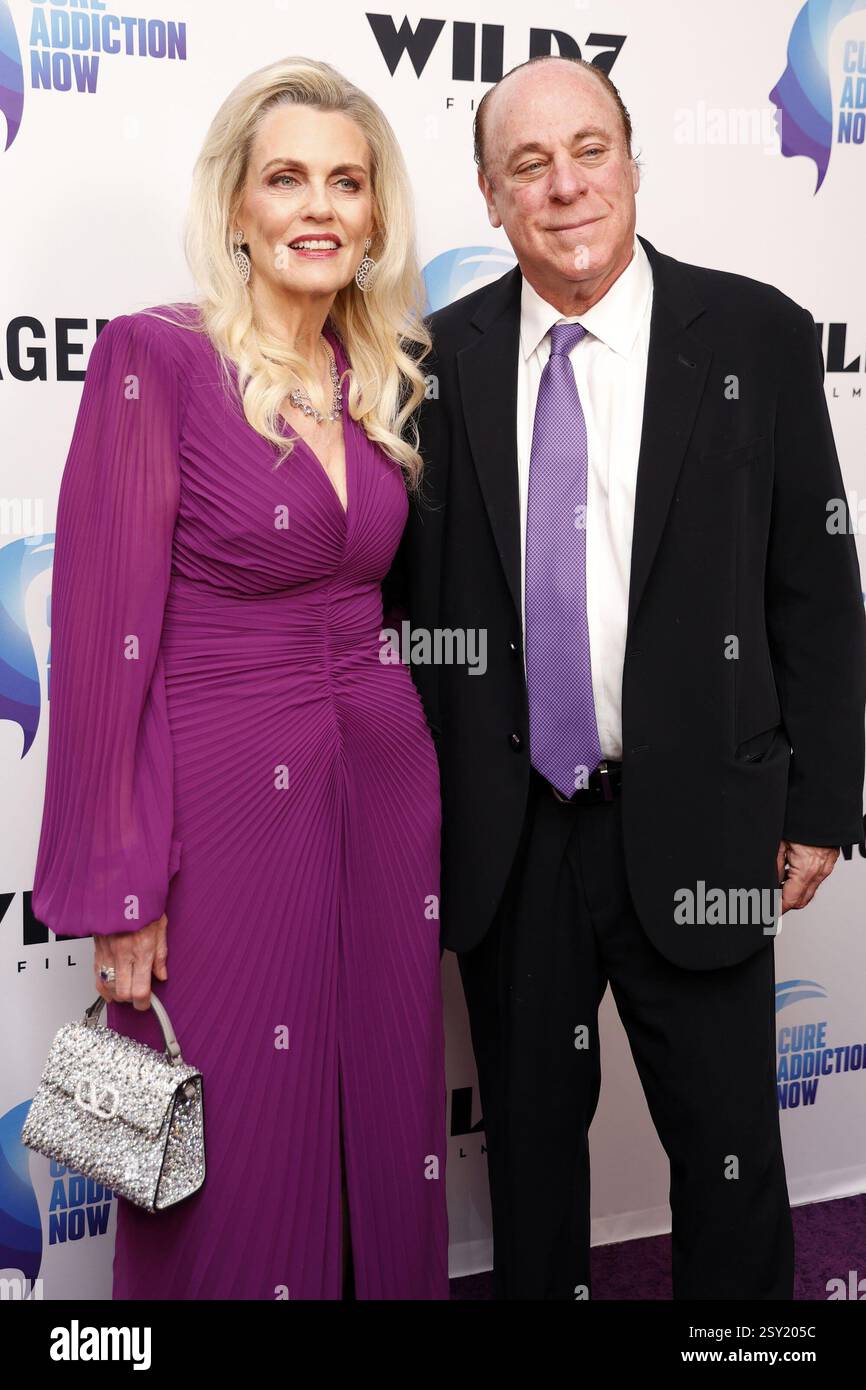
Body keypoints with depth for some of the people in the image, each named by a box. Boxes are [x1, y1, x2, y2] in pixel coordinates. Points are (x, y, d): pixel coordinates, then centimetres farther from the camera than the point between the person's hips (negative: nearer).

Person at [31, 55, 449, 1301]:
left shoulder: (385, 377, 7)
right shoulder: (154, 358, -11)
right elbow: (104, 632, -12)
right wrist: (117, 890, -13)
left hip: (384, 789, 6)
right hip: (222, 803, -5)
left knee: (383, 1125, 16)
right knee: (234, 1160, 9)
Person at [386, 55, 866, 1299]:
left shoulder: (758, 337, -3)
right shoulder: (444, 357, 1)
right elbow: (403, 586, 5)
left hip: (696, 823, -1)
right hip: (504, 831, 2)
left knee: (728, 1142, 10)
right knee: (530, 1129, 17)